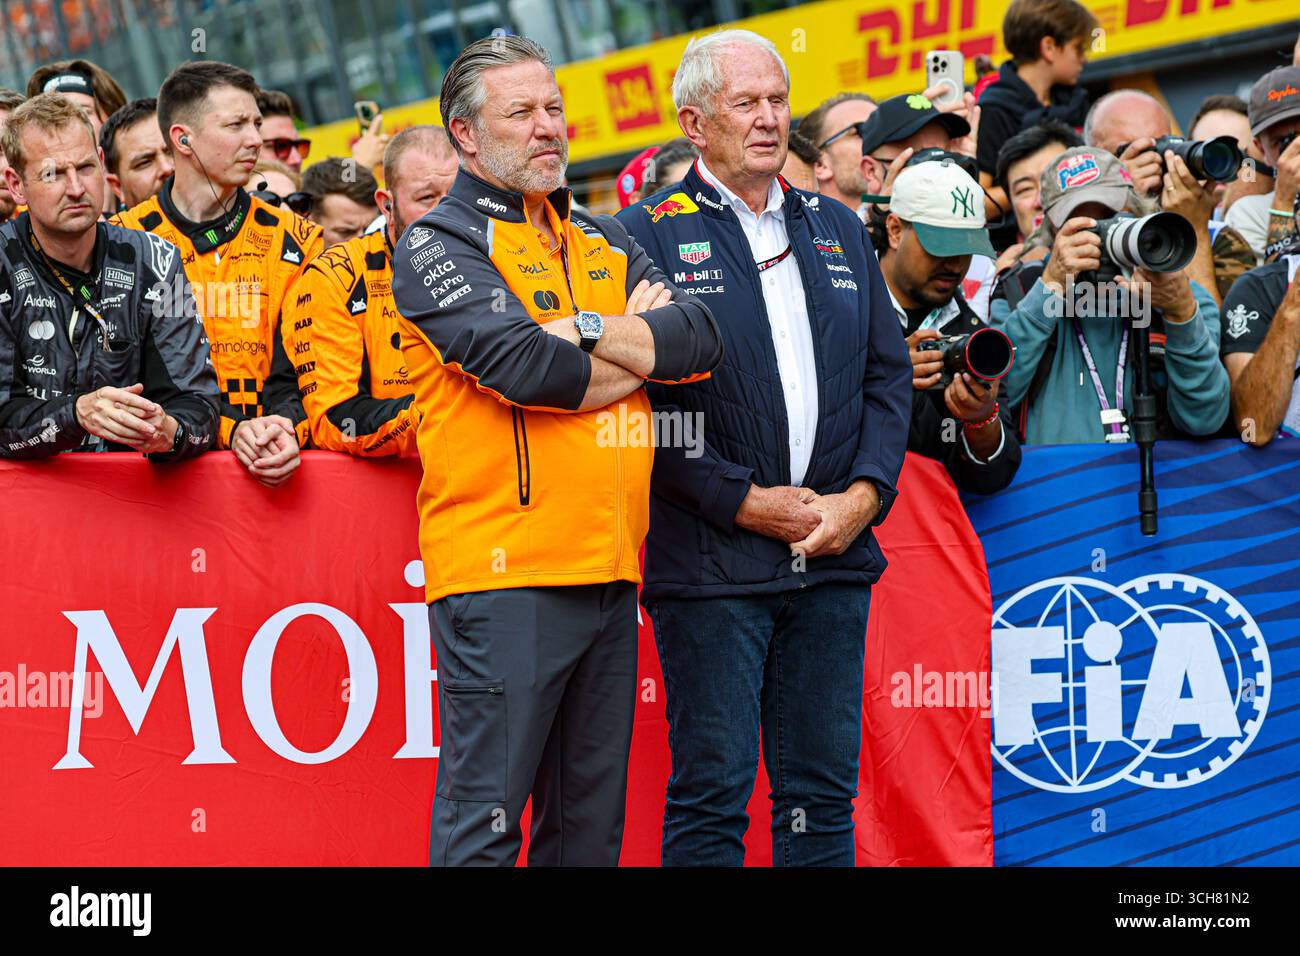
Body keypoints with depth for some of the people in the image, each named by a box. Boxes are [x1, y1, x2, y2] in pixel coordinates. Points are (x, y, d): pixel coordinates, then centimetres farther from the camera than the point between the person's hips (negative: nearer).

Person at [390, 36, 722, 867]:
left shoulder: (606, 248, 19)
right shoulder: (437, 246, -2)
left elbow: (701, 339, 5)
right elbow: (523, 365, -16)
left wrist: (586, 330, -9)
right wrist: (641, 343, -1)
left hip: (607, 573, 7)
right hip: (503, 572, -7)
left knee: (592, 824, 10)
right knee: (483, 825, -7)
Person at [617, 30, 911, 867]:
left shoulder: (838, 230, 17)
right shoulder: (650, 234, 0)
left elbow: (889, 374, 15)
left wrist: (865, 494, -1)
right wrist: (743, 501, -12)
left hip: (833, 557, 5)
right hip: (710, 563, -5)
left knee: (823, 796, 6)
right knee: (712, 795, -4)